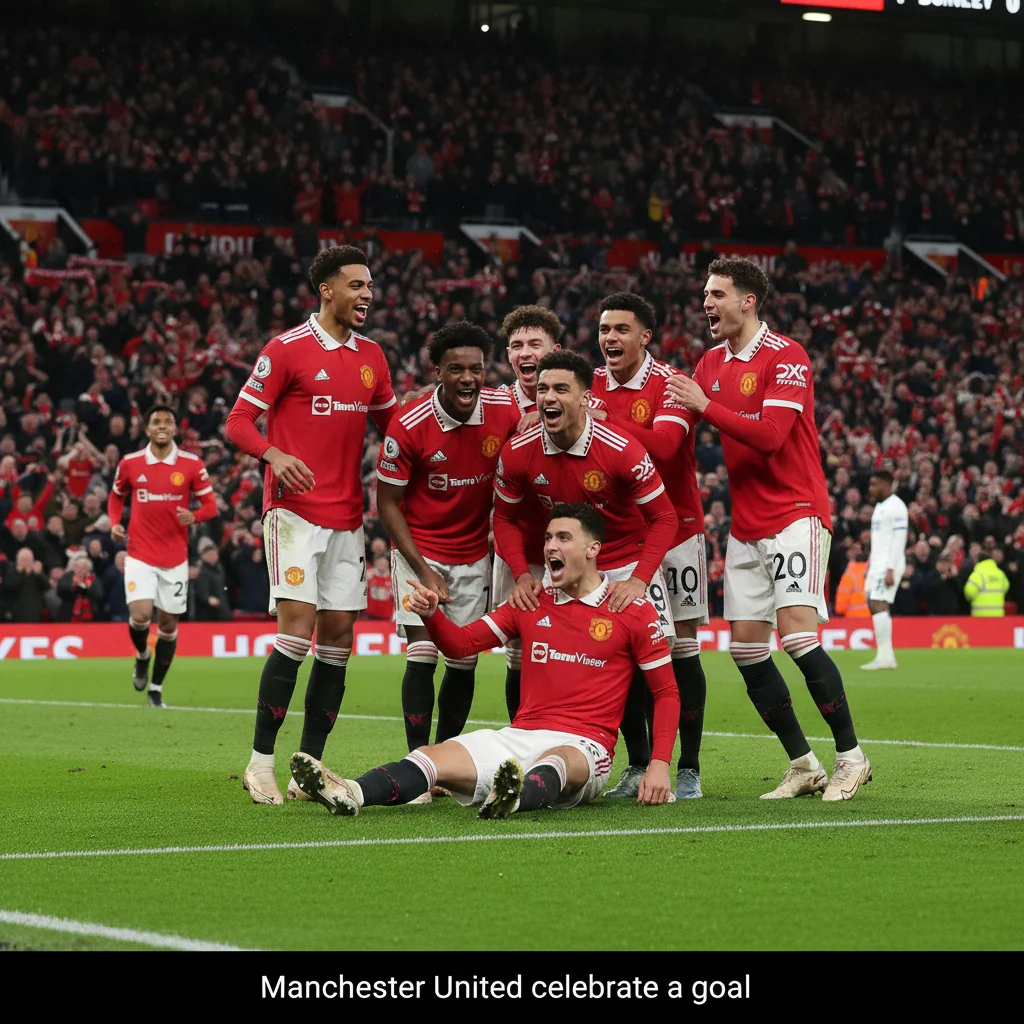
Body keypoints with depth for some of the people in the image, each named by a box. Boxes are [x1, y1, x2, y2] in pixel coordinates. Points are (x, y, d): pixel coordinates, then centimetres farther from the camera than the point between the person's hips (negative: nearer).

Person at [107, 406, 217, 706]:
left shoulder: (192, 464, -4)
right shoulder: (129, 463, -1)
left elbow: (210, 504, 1)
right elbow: (116, 496, 17)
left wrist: (194, 516, -21)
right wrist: (115, 523, -2)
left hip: (175, 559, 1)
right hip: (140, 555, -1)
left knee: (168, 623, 6)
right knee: (140, 615, -18)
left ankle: (156, 688, 22)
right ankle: (142, 656, 17)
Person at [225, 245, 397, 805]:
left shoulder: (371, 356, 13)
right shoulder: (286, 349, -5)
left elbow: (390, 422, 25)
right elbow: (239, 421, -5)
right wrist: (274, 454, -24)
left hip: (347, 517, 6)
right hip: (295, 510, -6)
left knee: (338, 637, 3)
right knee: (297, 630, -15)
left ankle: (310, 765, 10)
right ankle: (260, 762, -5)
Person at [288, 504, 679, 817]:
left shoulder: (634, 611, 4)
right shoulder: (532, 602, 16)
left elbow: (666, 692, 6)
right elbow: (460, 643, 15)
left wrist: (659, 764, -6)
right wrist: (430, 614, -7)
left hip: (583, 746, -4)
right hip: (520, 735, 4)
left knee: (557, 763, -42)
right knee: (435, 758, -22)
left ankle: (516, 798, -75)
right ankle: (350, 794, -48)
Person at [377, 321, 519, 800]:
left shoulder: (506, 411, -12)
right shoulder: (409, 426, -19)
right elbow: (387, 503, -9)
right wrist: (422, 570, -14)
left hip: (474, 553, 3)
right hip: (419, 549, -3)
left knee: (464, 662, 4)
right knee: (423, 654, -13)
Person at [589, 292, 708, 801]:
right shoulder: (593, 383, 6)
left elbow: (664, 445, -27)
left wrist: (606, 420, -31)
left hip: (674, 526, -4)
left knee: (682, 648, -2)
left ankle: (689, 770, 3)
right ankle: (639, 766, 10)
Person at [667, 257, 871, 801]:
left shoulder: (786, 358, -10)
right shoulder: (711, 361, 12)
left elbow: (769, 435, -22)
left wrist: (706, 407, -19)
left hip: (796, 515, -8)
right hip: (745, 526, 8)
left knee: (797, 634, -17)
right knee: (745, 646, 2)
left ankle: (851, 756, -4)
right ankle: (803, 765, 10)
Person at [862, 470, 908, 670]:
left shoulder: (895, 506, -11)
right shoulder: (880, 506, 20)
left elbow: (899, 540, -17)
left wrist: (891, 569, -22)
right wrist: (870, 564, 18)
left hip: (889, 564, -10)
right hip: (877, 563, 10)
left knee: (879, 604, -16)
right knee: (874, 606, 6)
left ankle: (884, 657, -18)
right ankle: (887, 657, 7)